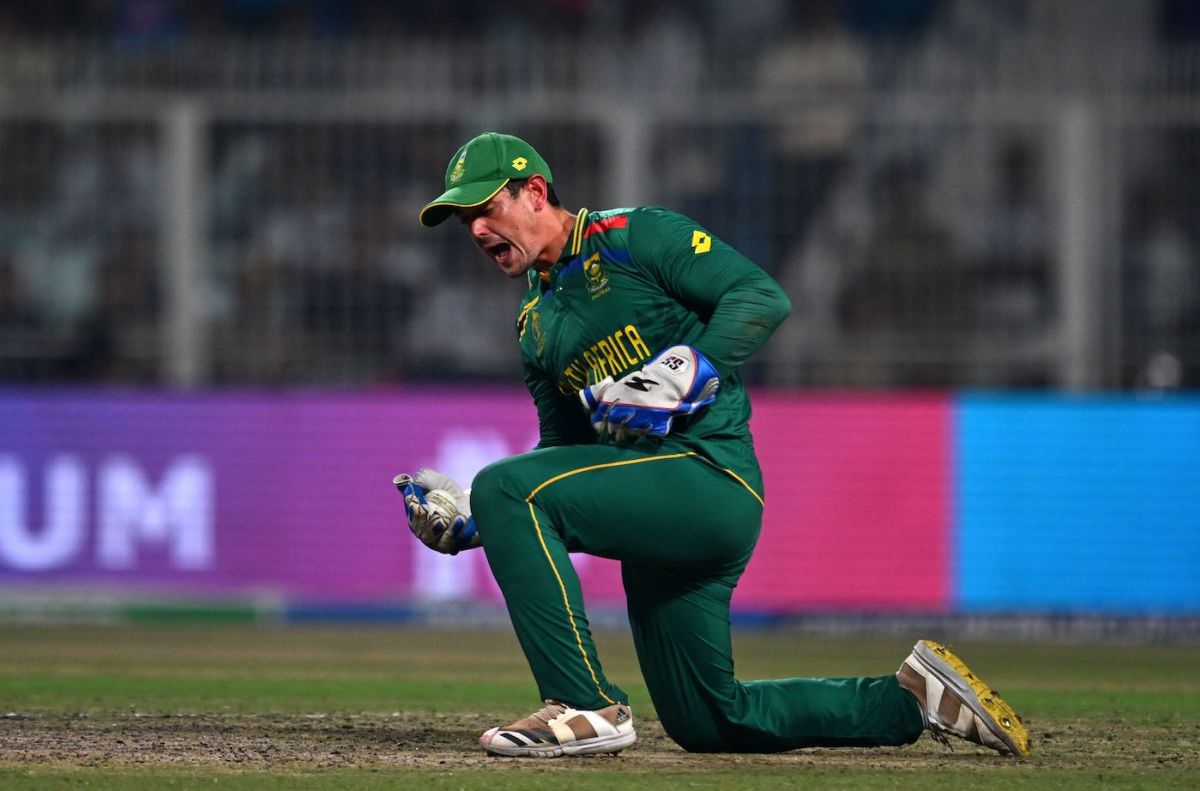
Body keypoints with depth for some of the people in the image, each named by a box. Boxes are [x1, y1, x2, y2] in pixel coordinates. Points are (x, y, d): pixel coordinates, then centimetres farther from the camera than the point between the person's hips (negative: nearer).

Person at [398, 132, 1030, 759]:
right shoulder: (535, 325, 20)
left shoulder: (634, 236, -3)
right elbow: (564, 453, 22)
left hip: (711, 475, -9)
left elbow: (763, 298, -13)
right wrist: (474, 517, 7)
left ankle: (586, 707, -23)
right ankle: (912, 699, 22)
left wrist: (682, 374, -23)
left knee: (505, 488, -25)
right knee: (707, 724, 10)